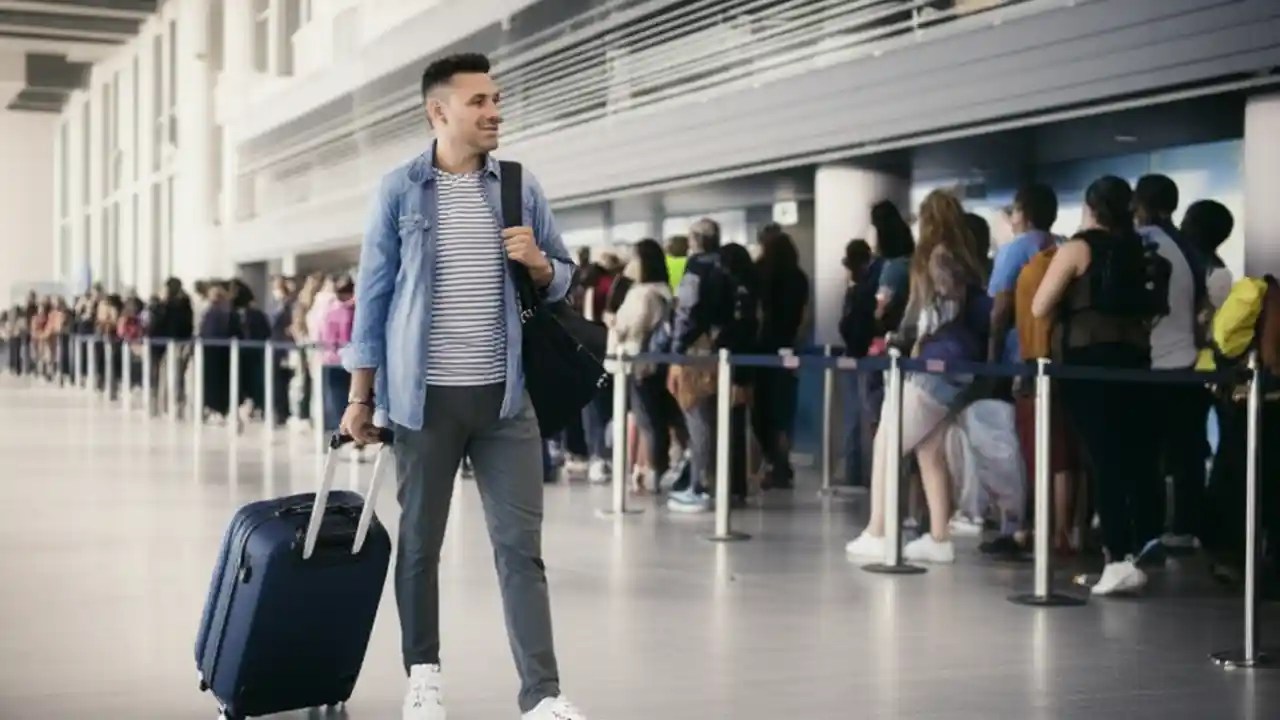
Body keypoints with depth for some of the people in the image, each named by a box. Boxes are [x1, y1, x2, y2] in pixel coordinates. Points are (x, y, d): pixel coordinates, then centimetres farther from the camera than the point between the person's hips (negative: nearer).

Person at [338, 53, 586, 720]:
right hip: (426, 394, -1)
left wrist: (537, 261, -10)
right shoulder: (399, 190, 0)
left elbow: (562, 276, 15)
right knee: (419, 541, 8)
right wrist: (360, 396, 1)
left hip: (505, 394, 2)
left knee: (521, 544, -2)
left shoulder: (522, 187, 6)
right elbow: (374, 293, 2)